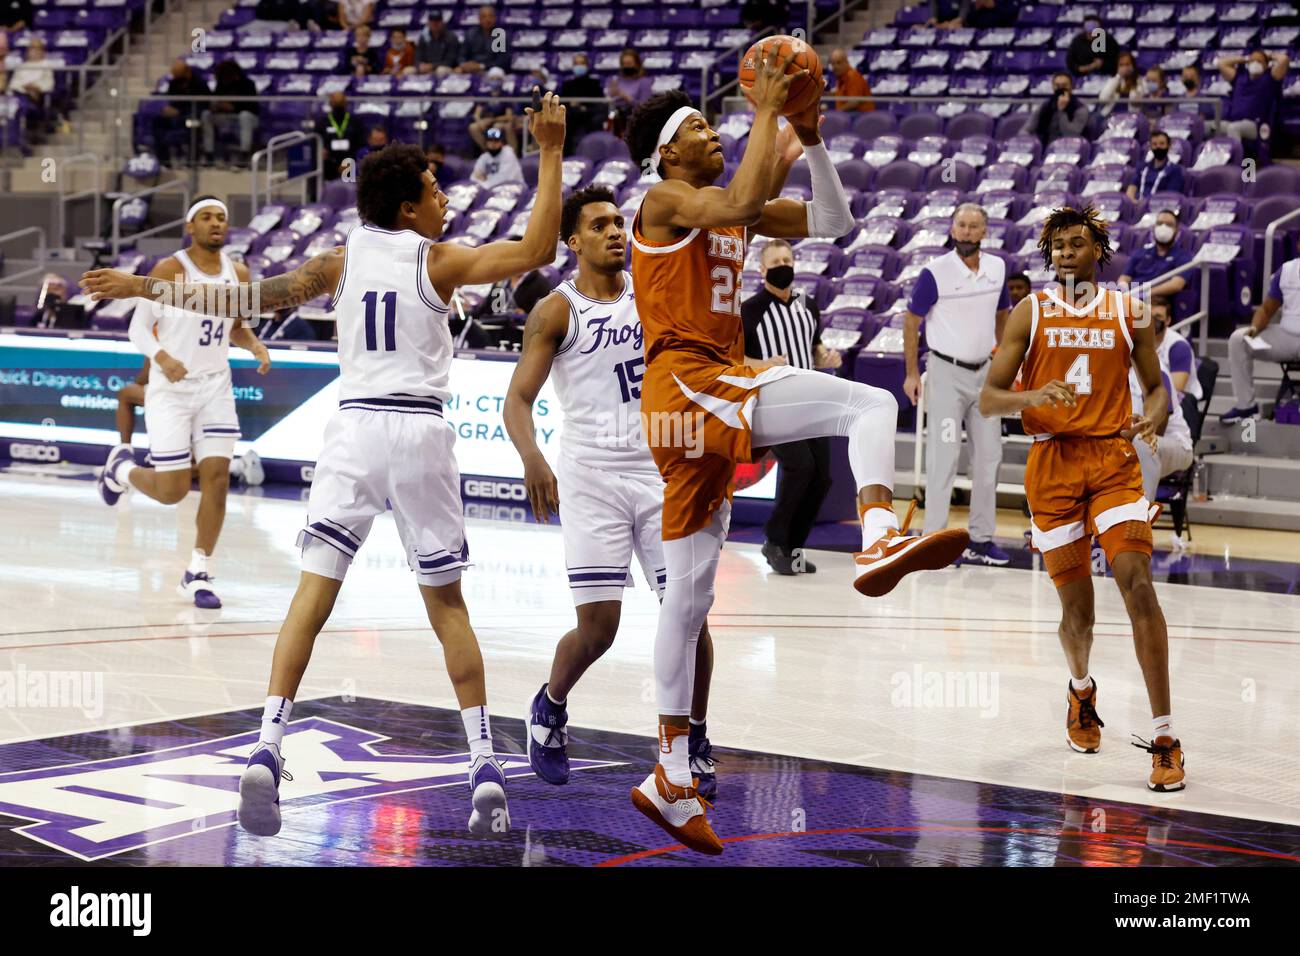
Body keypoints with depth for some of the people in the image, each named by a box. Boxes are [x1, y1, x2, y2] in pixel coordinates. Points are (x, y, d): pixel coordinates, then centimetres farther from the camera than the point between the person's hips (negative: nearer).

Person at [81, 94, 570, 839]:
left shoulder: (342, 259, 9)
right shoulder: (438, 261, 0)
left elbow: (252, 299, 5)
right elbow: (537, 250, -8)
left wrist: (147, 290, 12)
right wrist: (551, 153, -4)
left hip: (354, 430, 2)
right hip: (420, 434, -2)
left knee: (314, 592, -1)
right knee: (448, 602, 8)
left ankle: (268, 749, -17)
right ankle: (485, 766, 3)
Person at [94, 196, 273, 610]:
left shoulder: (238, 273, 4)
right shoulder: (170, 270, -12)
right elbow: (138, 329, -9)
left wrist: (255, 345, -2)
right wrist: (162, 356, -28)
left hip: (216, 387, 4)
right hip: (171, 389, -4)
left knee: (217, 479, -7)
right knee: (172, 491, -3)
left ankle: (198, 573, 5)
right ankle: (122, 467, 30)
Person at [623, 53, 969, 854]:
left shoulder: (730, 207, 19)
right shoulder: (664, 201, -5)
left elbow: (833, 222, 16)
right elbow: (741, 203, -26)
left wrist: (809, 141, 6)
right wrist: (767, 113, -17)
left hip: (721, 385, 9)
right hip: (686, 381, -9)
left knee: (691, 587, 9)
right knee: (871, 405, -22)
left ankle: (671, 779, 14)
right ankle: (878, 540, -43)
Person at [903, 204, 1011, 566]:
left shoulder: (997, 269, 3)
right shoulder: (935, 273, -12)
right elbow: (911, 321, -5)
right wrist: (912, 373, -8)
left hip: (984, 373, 6)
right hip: (946, 372, -6)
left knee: (989, 456, 8)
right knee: (944, 458, -6)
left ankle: (981, 539, 16)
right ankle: (934, 537, -1)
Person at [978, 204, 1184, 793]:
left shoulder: (1128, 312, 7)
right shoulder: (1031, 313, 5)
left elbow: (1156, 386, 15)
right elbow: (988, 400, 1)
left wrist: (1152, 418, -9)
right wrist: (1031, 397, -21)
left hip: (1113, 459, 0)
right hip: (1052, 462, 0)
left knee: (1137, 584, -18)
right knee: (1076, 607, 6)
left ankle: (1164, 736, -17)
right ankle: (1081, 692, 40)